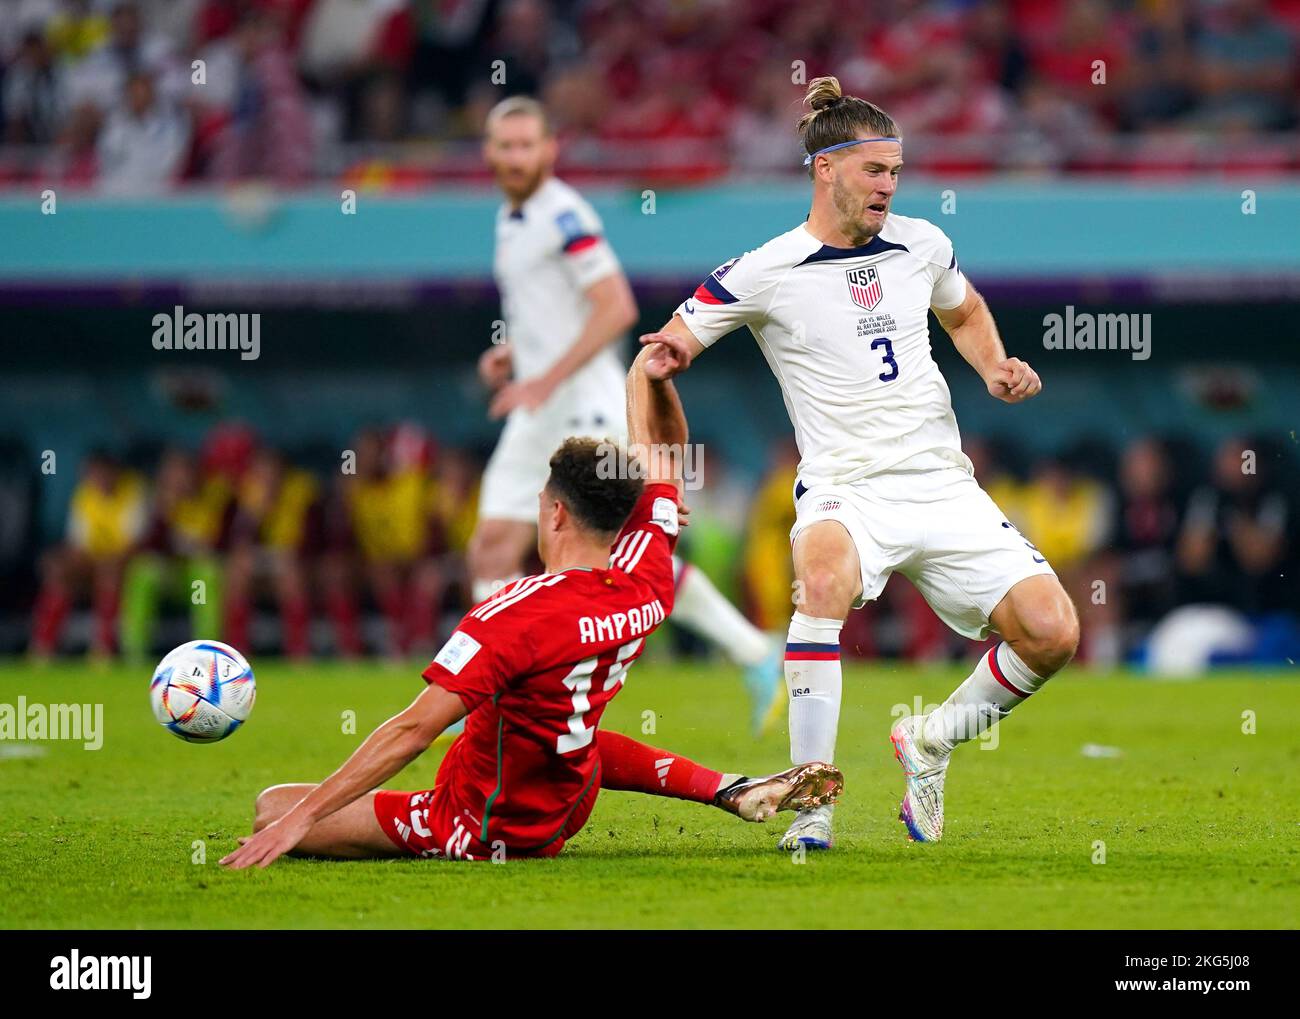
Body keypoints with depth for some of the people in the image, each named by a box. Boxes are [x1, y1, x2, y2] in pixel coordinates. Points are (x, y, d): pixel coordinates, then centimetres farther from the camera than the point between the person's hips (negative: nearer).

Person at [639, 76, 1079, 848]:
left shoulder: (922, 243, 9)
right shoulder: (765, 272, -4)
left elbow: (965, 312, 30)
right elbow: (659, 354, 0)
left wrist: (996, 368, 11)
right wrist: (670, 351, -23)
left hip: (944, 486, 4)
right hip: (847, 489, -4)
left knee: (1053, 631, -12)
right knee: (826, 575, -39)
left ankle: (931, 742, 17)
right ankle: (811, 805, -33)